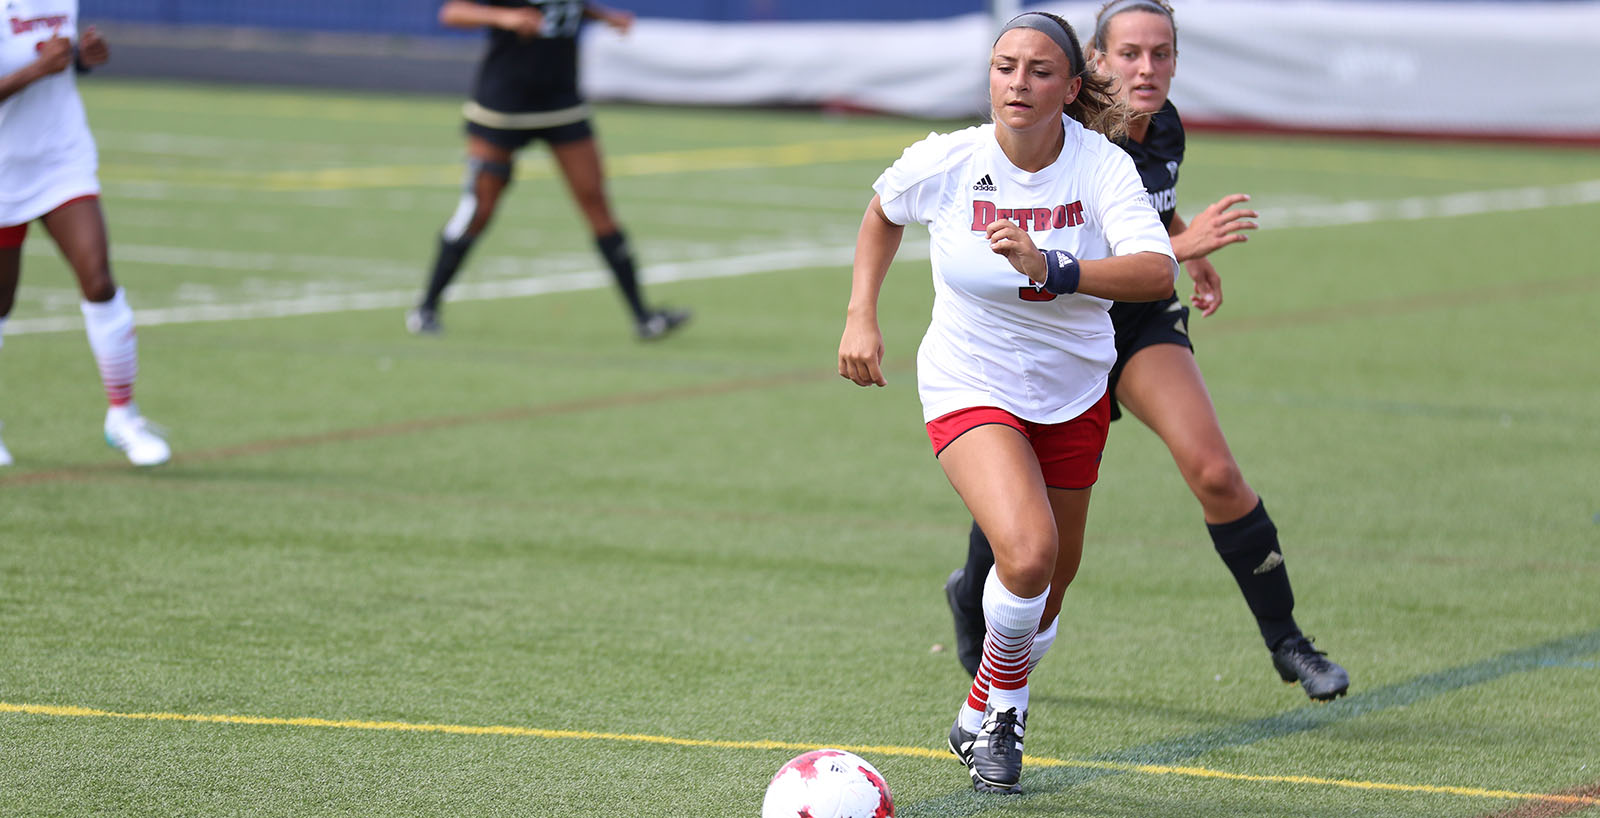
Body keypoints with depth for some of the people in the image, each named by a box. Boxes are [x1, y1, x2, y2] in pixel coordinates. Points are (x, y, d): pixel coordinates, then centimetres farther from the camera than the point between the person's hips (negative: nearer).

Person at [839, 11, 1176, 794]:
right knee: (1028, 553, -26)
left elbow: (1156, 271, -34)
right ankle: (1003, 692, 3)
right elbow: (884, 211, 8)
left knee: (1050, 583, 15)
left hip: (1072, 394, 3)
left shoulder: (1101, 166, -19)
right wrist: (860, 316, 1)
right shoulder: (944, 163, -16)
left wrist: (1050, 268, -46)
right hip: (971, 388, -3)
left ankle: (987, 714, 43)